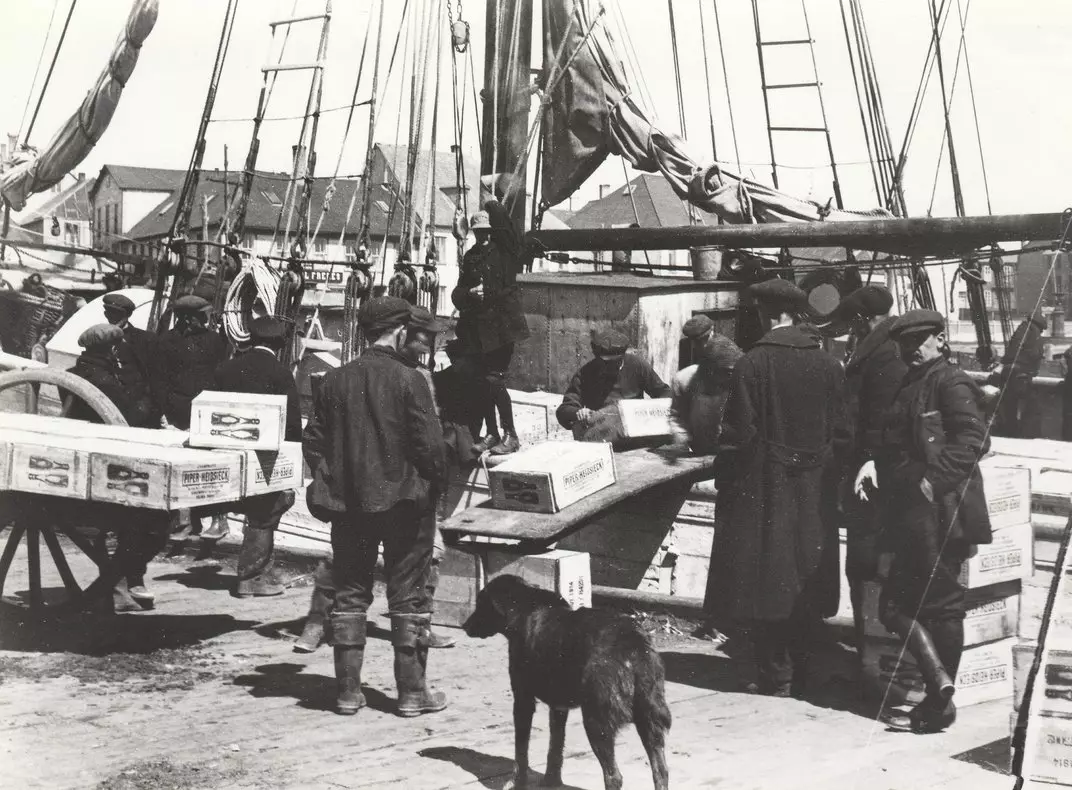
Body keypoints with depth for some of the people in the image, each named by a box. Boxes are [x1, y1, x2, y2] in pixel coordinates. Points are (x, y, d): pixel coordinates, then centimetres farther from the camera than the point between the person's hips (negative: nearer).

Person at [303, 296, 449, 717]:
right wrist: (436, 483, 1)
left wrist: (331, 484, 14)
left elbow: (312, 440, 5)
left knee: (350, 595, 11)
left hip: (348, 504, 4)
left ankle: (348, 691, 13)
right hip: (402, 501, -4)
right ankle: (412, 691, 9)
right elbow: (429, 444, -14)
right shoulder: (408, 379, -13)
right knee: (408, 597, 6)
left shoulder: (335, 380, 1)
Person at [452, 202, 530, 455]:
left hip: (501, 324, -6)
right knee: (482, 381, 7)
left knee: (494, 378, -12)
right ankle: (492, 434, 18)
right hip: (478, 326, 6)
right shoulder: (470, 257, 14)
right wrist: (469, 293, -7)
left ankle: (511, 435, -3)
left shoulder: (504, 251, 0)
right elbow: (458, 291, 10)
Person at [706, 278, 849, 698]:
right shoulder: (829, 365, -1)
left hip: (764, 490, -4)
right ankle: (800, 679, 23)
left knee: (768, 584, 4)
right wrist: (827, 471, 15)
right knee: (808, 588, 13)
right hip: (815, 495, 4)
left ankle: (776, 683, 6)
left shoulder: (751, 364, -12)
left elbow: (740, 432, -13)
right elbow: (842, 433, 2)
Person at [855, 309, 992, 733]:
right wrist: (875, 465, 5)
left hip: (941, 516, -9)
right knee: (895, 605, 8)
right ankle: (940, 684, 13)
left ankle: (939, 703, 3)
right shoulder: (910, 387, 19)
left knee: (941, 605, -3)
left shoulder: (951, 383, -8)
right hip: (913, 519, 9)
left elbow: (973, 440, -20)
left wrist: (935, 480, -25)